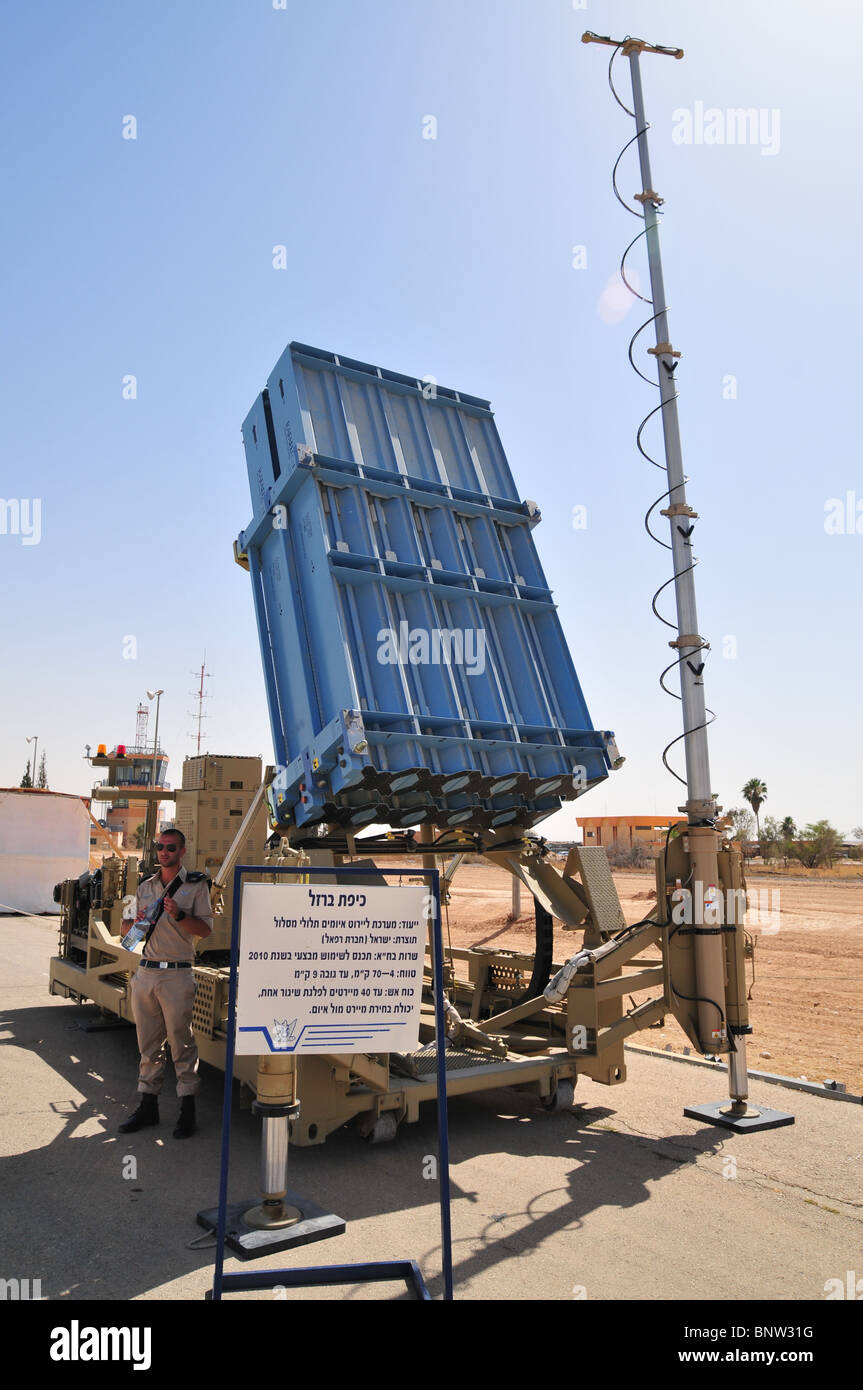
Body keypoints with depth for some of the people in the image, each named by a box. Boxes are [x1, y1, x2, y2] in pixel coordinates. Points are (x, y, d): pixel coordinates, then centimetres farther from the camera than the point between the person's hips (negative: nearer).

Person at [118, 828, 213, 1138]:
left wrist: (179, 915, -21)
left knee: (181, 1042, 0)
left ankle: (188, 1109, 9)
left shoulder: (195, 885, -1)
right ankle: (148, 1105, 22)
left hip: (177, 975, -5)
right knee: (148, 1043, 12)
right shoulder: (145, 887, 15)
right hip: (145, 972, 5)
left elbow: (206, 929, -6)